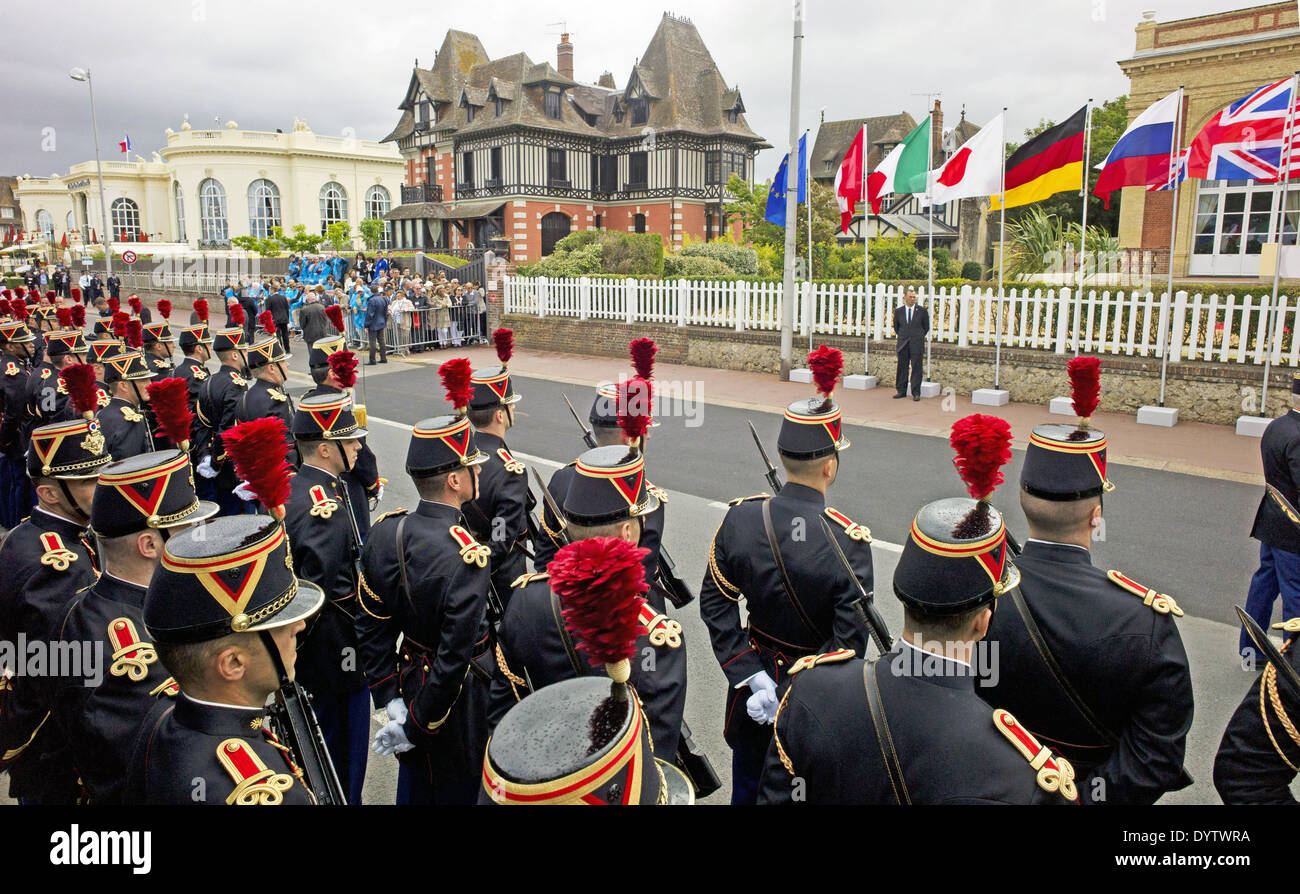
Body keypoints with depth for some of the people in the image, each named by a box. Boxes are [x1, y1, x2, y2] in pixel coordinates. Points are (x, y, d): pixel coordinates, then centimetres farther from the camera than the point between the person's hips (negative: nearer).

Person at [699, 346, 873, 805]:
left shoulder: (740, 518, -15)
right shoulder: (848, 541, -25)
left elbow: (715, 602, -10)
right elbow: (849, 642, -24)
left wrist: (750, 676, -8)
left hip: (757, 670, 3)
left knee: (748, 781, 24)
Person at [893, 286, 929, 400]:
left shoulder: (922, 311, 1)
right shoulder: (898, 311, 6)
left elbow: (926, 327, 10)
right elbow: (896, 327, 18)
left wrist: (918, 337, 11)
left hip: (917, 344, -2)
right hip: (903, 344, 2)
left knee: (916, 368, -2)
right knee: (902, 367, 6)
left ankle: (916, 393, 3)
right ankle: (901, 391, 15)